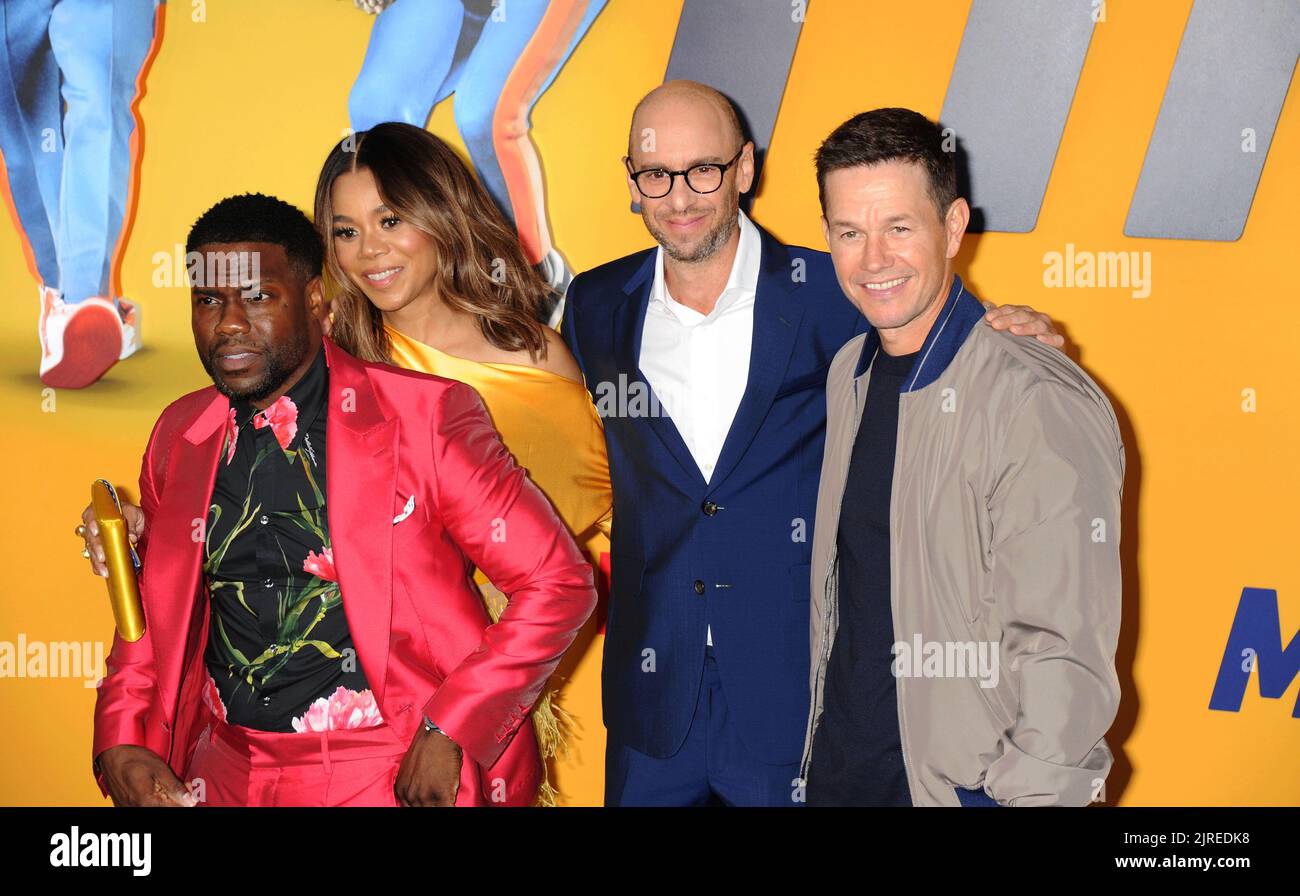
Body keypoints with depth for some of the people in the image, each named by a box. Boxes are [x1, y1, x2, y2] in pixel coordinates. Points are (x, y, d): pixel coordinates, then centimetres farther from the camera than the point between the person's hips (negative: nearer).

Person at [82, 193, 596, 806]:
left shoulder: (424, 416, -12)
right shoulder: (178, 435, 4)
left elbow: (558, 583, -11)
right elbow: (154, 613, 12)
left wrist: (449, 732, -17)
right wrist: (119, 748, -5)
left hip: (404, 774, -4)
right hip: (226, 773, 5)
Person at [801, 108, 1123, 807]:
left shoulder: (1043, 405, -19)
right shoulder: (849, 374, 4)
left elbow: (1064, 656, -20)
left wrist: (1030, 791, -22)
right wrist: (827, 742, 10)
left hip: (963, 780, -6)